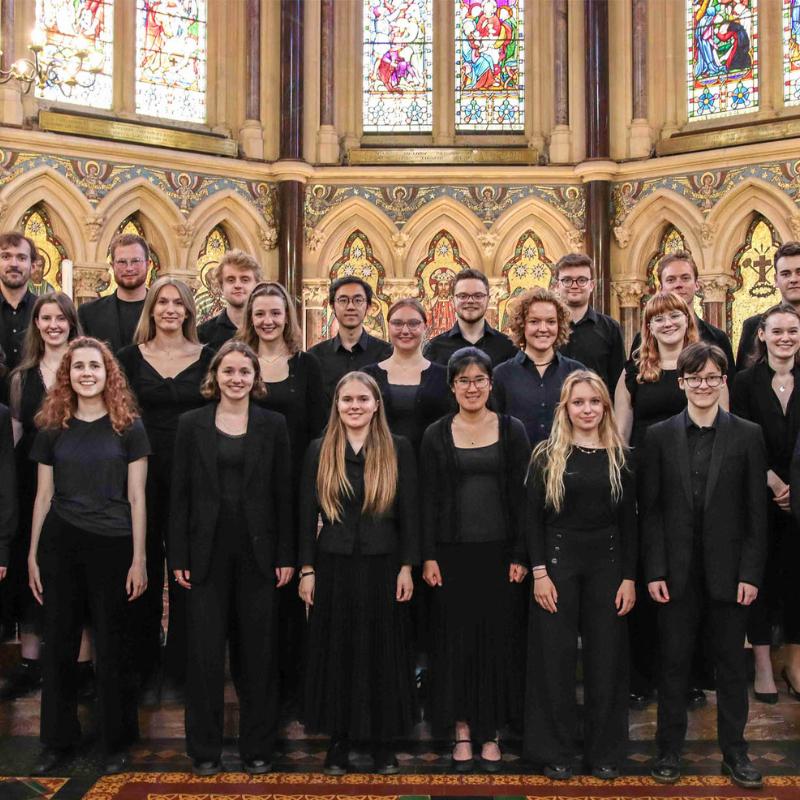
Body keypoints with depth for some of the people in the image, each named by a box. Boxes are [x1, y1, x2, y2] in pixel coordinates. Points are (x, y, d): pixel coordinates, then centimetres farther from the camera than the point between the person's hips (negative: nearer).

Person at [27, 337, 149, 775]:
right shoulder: (52, 428, 6)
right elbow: (43, 496, 9)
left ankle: (115, 742, 20)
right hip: (60, 543, 2)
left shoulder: (128, 427, 0)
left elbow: (136, 497, -1)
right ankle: (57, 741, 24)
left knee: (112, 645, 6)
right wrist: (33, 555, 6)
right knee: (59, 643, 9)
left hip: (113, 545, -2)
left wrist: (139, 559, -5)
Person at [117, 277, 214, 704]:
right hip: (143, 472, 1)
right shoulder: (130, 357, 6)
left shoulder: (207, 358, 5)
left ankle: (177, 672, 15)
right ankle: (147, 672, 17)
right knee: (145, 570, 5)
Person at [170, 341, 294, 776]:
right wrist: (178, 557, -2)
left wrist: (286, 556, -1)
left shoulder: (273, 425, 4)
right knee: (206, 650, 5)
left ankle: (257, 748, 20)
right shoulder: (192, 424, 4)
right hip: (208, 550, 0)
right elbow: (180, 493, 3)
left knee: (257, 650, 7)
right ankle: (204, 749, 19)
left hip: (256, 551, 0)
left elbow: (283, 493, 4)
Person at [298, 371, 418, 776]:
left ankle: (383, 741, 21)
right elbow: (307, 514, 3)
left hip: (382, 565, -1)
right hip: (334, 566, 1)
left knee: (382, 652, 7)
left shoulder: (398, 450, 0)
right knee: (335, 651, 7)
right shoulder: (320, 451, 3)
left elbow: (409, 513, 0)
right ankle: (339, 740, 21)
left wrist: (407, 567, -5)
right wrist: (307, 569, -1)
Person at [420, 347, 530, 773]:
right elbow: (428, 499, 3)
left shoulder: (512, 430, 3)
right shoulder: (437, 435, 3)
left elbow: (522, 495, 1)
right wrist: (429, 557, -4)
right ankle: (462, 732, 18)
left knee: (498, 639, 4)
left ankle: (491, 733, 18)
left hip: (500, 551, 0)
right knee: (456, 640, 4)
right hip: (453, 553, 0)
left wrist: (520, 556, -5)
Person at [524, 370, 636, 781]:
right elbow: (533, 517, -3)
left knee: (606, 657, 7)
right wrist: (539, 572, -10)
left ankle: (604, 751, 22)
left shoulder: (620, 457, 5)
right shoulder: (547, 455, -1)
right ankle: (556, 751, 17)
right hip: (557, 561, -2)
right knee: (556, 657, 3)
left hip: (606, 563, 2)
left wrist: (629, 578, 0)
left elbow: (629, 523, 5)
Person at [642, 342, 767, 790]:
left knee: (732, 664, 10)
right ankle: (669, 750, 23)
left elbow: (757, 512, -1)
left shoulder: (748, 435, 0)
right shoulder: (660, 436, 3)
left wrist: (751, 574, -6)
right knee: (675, 662, 9)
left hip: (728, 569, 0)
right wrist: (654, 571, -4)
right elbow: (650, 508, 2)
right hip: (678, 569, 1)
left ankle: (735, 752, 25)